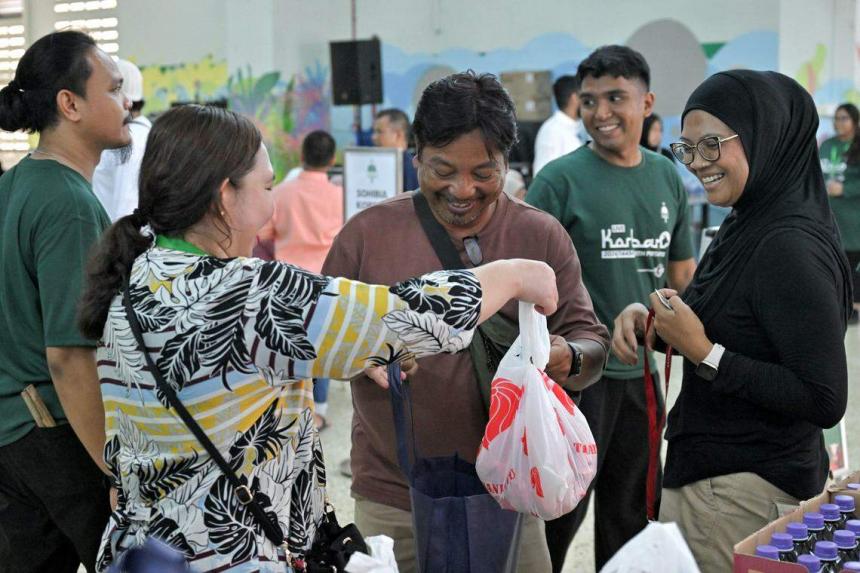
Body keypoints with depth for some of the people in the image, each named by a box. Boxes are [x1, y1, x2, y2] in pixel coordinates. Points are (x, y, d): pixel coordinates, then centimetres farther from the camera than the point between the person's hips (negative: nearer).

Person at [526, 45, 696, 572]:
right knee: (562, 507, 4)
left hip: (643, 371, 5)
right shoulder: (560, 180, -9)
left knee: (631, 508, 16)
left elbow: (681, 272, 15)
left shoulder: (667, 177, 6)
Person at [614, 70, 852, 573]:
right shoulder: (748, 228, 6)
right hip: (706, 473, 9)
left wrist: (704, 352, -22)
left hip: (745, 492, -9)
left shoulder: (791, 247, -22)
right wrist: (651, 319, -2)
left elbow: (825, 401, -23)